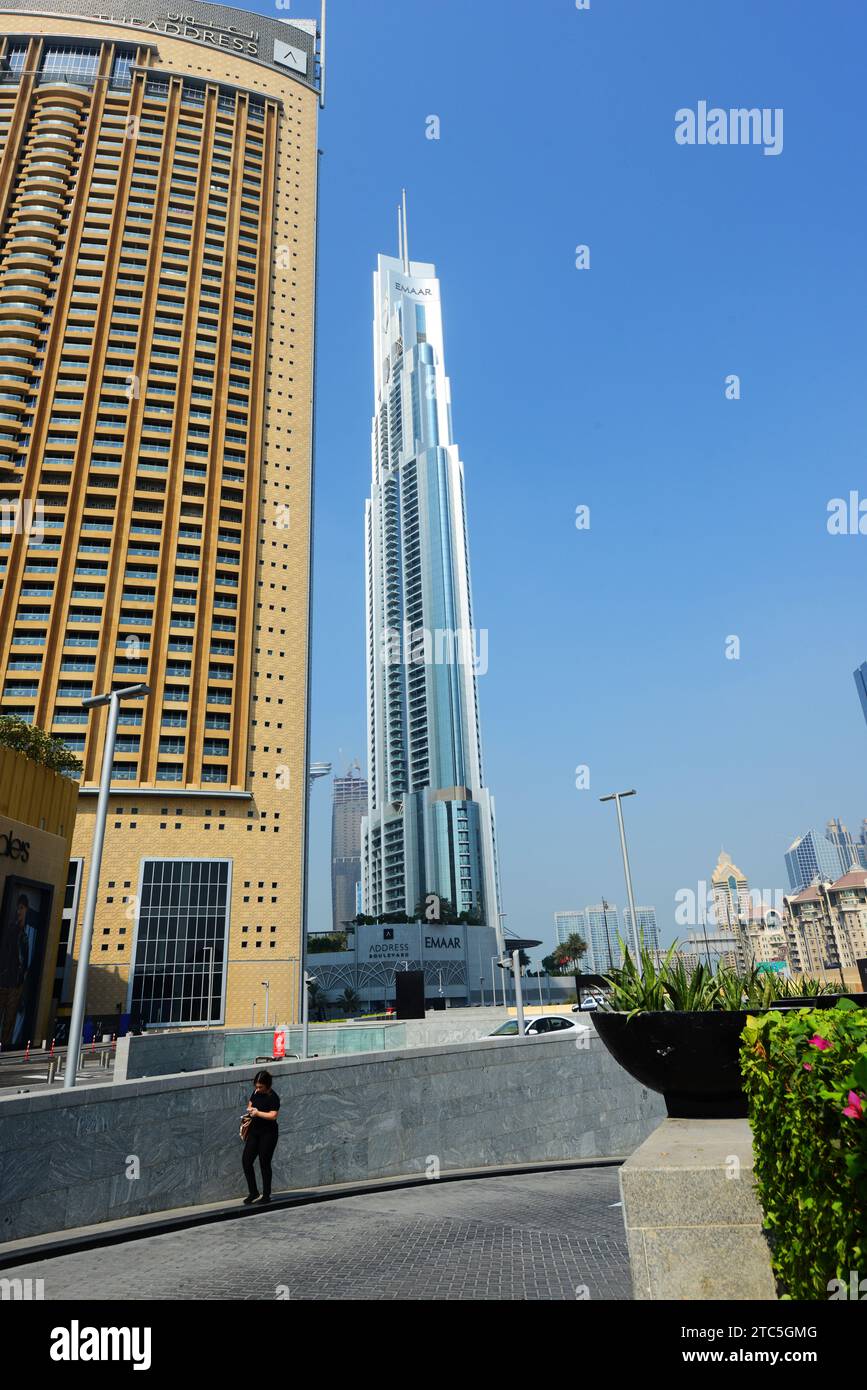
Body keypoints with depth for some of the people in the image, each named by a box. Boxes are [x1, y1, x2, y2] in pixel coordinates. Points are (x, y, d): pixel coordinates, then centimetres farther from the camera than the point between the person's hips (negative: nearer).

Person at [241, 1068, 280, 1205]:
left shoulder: (273, 1097, -17)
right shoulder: (256, 1093, 4)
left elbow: (273, 1115, -26)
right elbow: (250, 1103, 23)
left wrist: (257, 1113, -27)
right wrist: (250, 1108, 1)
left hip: (268, 1133, -7)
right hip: (254, 1131, 7)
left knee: (264, 1163, 1)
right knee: (246, 1161, 1)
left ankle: (266, 1195, 17)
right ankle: (253, 1192, 17)